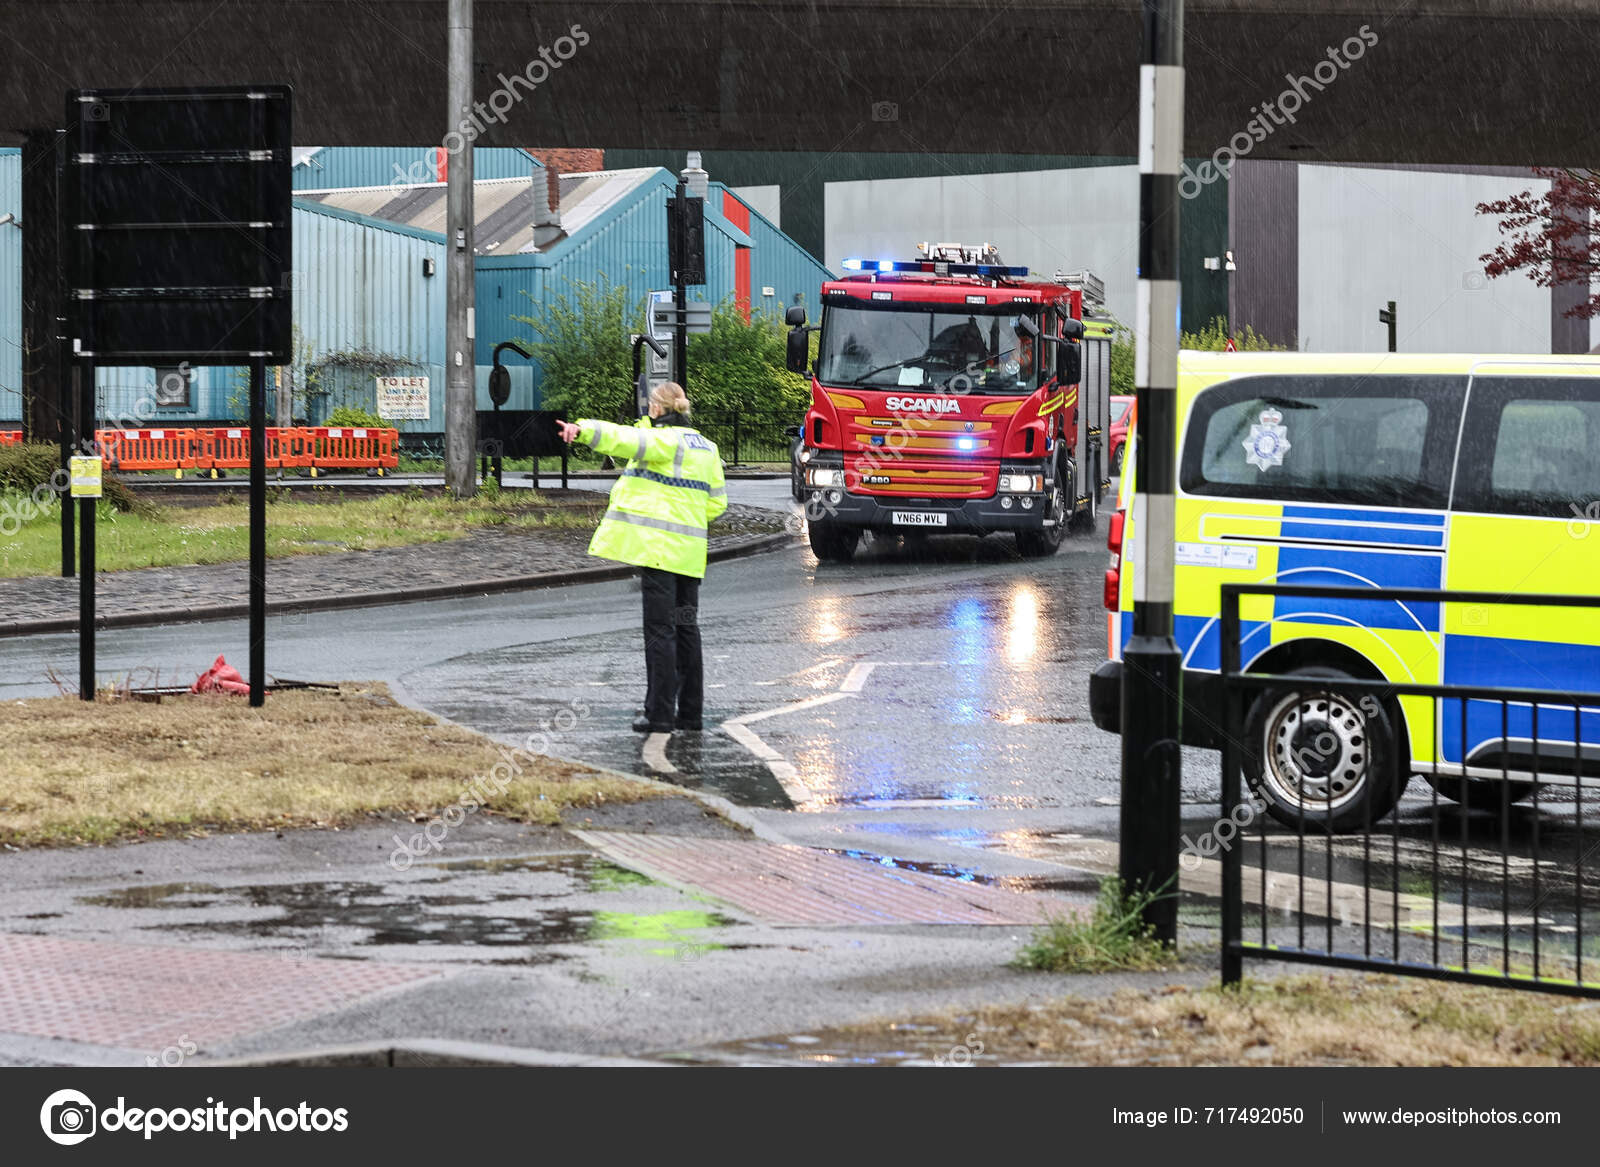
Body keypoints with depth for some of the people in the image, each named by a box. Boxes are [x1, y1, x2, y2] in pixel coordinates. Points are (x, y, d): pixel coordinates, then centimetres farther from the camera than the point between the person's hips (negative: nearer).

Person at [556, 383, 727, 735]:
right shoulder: (706, 447, 14)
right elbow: (716, 502, 18)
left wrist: (583, 429, -41)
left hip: (659, 546, -7)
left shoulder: (663, 440, -9)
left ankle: (660, 713, -5)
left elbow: (626, 439, -28)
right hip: (689, 551, 7)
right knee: (686, 627, 13)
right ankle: (690, 710, 16)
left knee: (660, 629, -5)